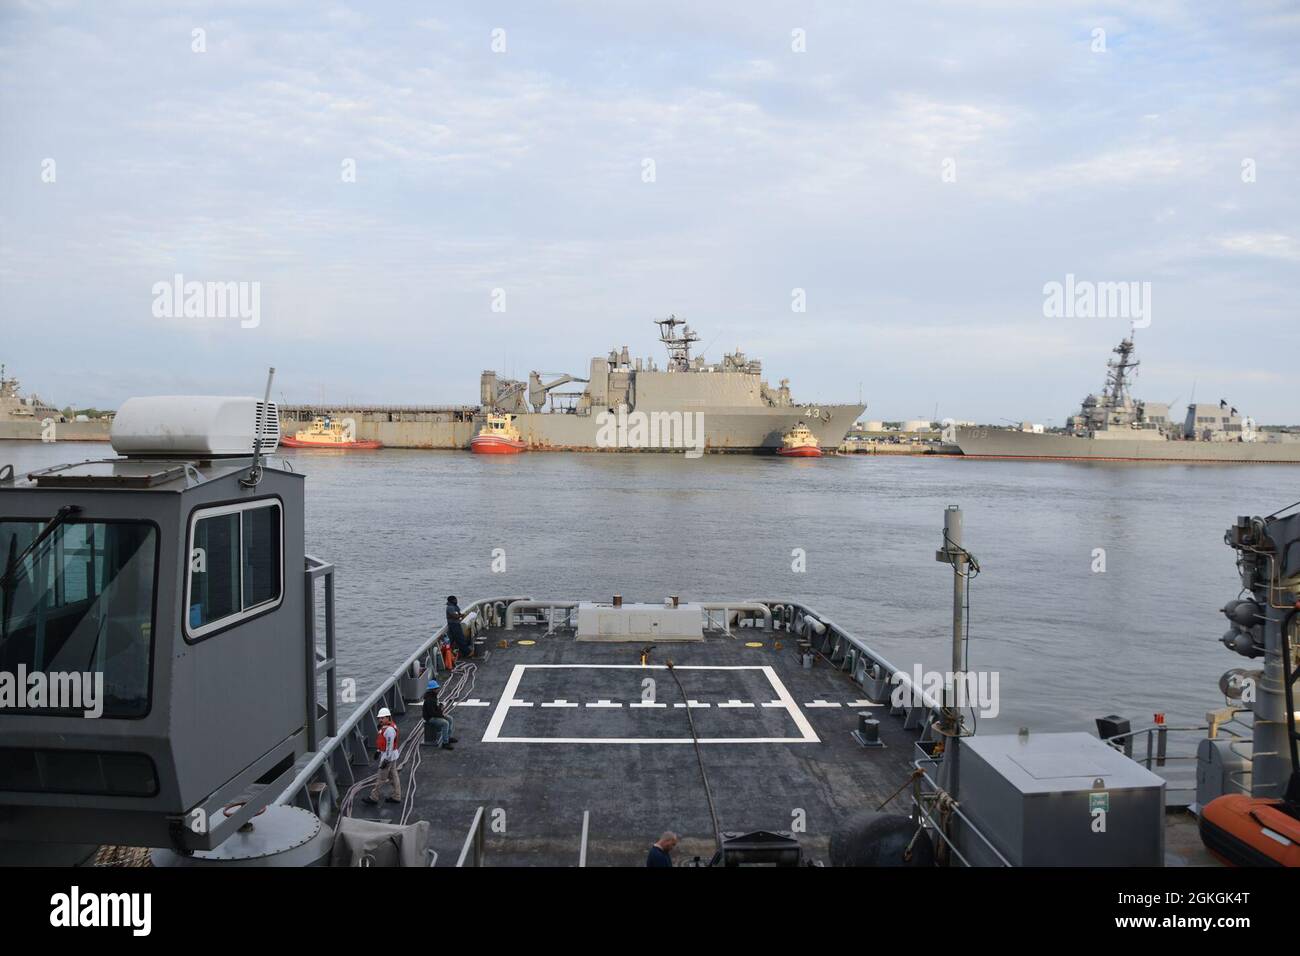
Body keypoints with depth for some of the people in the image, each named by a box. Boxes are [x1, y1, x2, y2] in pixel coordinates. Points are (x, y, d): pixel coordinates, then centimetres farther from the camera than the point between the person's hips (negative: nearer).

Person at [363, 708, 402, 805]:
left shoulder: (390, 729, -25)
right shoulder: (385, 726, 7)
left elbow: (390, 746, -25)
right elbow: (383, 740, 20)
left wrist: (386, 760, -23)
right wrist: (378, 750, 22)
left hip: (388, 756, -10)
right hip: (390, 755, 10)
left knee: (380, 777, 0)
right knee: (393, 776, 15)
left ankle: (373, 798, 10)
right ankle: (396, 797, 22)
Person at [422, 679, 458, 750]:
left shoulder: (434, 695, 6)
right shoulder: (429, 699, -27)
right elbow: (431, 713, -28)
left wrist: (441, 711, 2)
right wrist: (441, 714, -18)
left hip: (435, 715, 10)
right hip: (430, 718, -10)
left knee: (450, 719, 11)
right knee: (445, 723, -25)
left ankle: (448, 737, 22)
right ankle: (445, 743, -22)